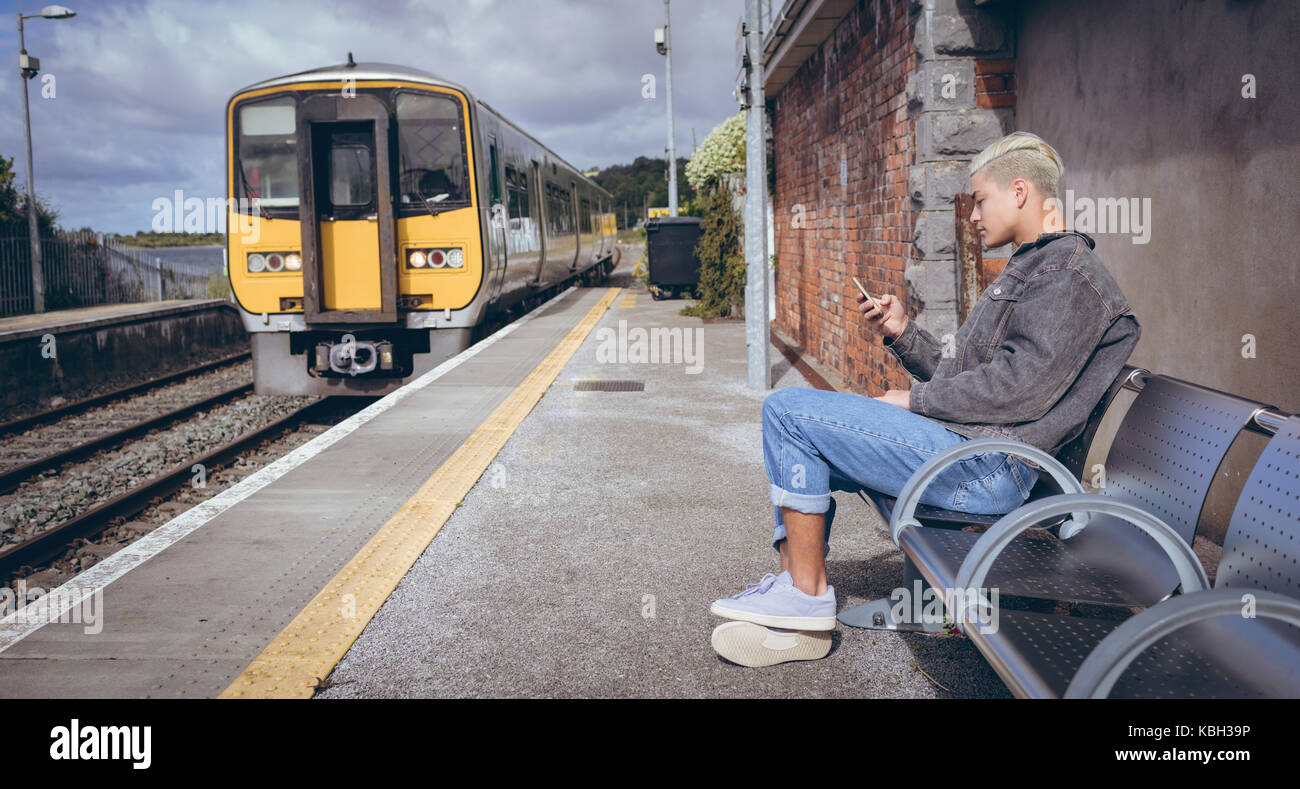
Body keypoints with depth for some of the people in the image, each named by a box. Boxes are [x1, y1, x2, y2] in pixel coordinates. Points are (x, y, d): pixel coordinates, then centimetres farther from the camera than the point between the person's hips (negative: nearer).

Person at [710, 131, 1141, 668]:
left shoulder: (1069, 272, -9)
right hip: (964, 449, 11)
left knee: (788, 410, -16)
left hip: (984, 467, -11)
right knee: (797, 447, 12)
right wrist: (902, 333, 10)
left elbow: (1020, 389, -21)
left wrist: (915, 401, -11)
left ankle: (808, 593, -6)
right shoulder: (1029, 269, 25)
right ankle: (794, 620, 8)